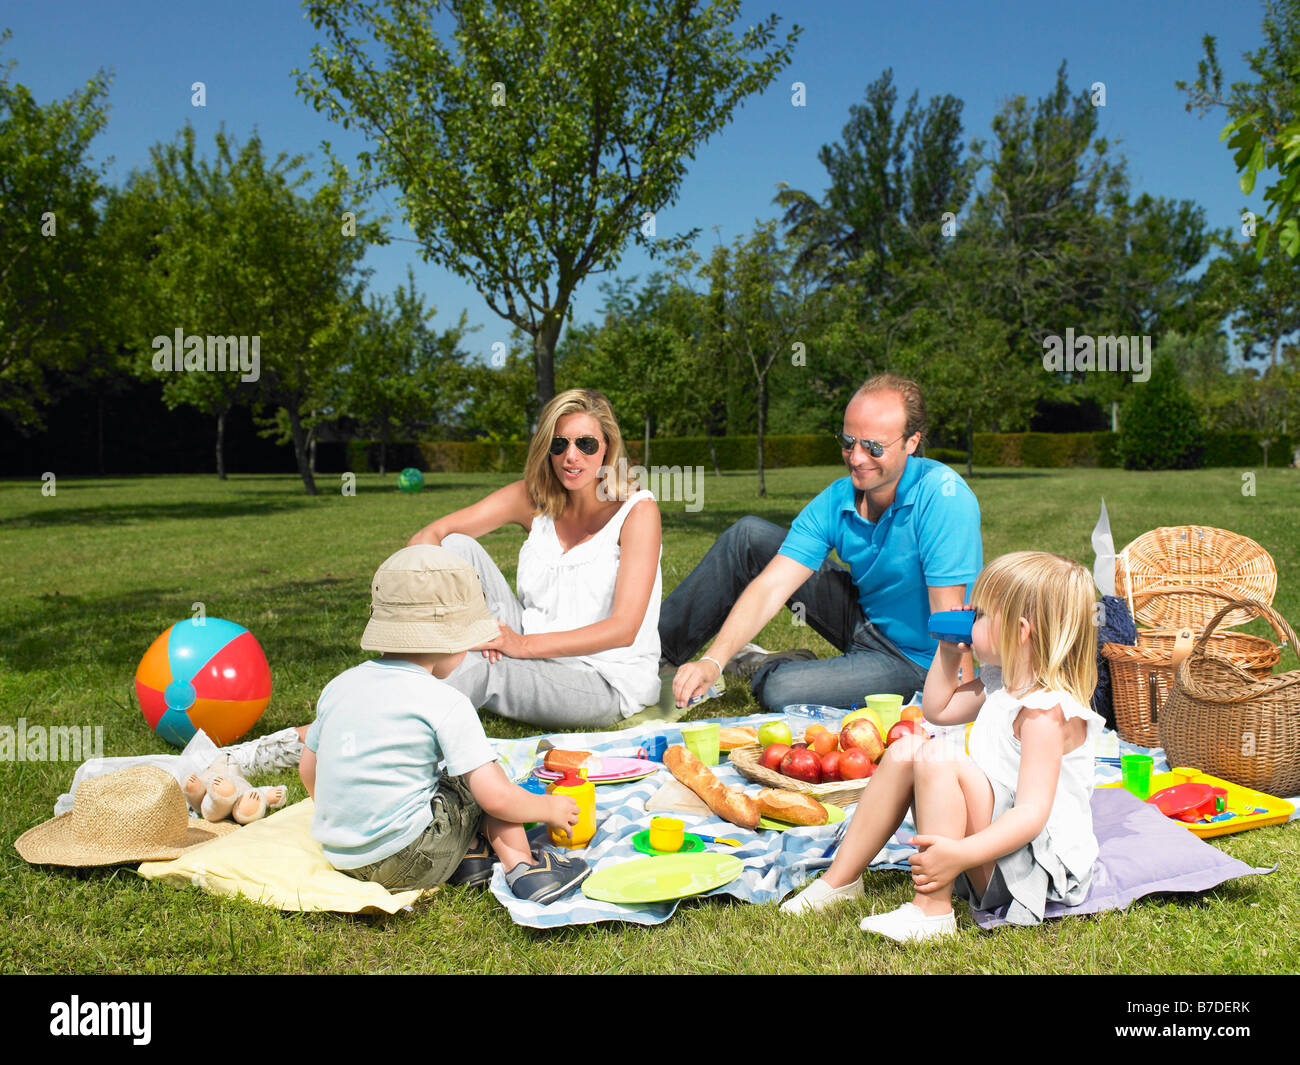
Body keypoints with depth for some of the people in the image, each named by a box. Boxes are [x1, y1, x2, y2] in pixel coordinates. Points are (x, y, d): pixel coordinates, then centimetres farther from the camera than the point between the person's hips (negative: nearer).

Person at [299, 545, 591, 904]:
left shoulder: (339, 685, 5)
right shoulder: (445, 703, -13)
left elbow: (308, 769, 18)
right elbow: (496, 799, -14)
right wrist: (548, 808, 6)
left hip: (340, 857, 7)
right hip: (408, 865, -7)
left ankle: (468, 854, 5)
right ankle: (522, 865, 5)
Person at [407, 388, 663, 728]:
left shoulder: (638, 510, -12)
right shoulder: (533, 497, 1)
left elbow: (623, 629, -19)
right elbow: (426, 537, -5)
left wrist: (525, 645, -28)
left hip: (607, 684, -5)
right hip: (536, 659, 5)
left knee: (479, 666, -33)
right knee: (457, 547, -10)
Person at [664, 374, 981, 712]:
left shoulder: (942, 495, -28)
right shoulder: (835, 502, -11)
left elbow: (949, 620, -29)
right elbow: (771, 586, -17)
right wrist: (713, 661, -29)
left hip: (913, 656, -6)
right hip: (862, 616, 6)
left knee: (777, 689, -27)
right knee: (749, 535, 0)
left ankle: (766, 667, 11)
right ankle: (662, 649, 11)